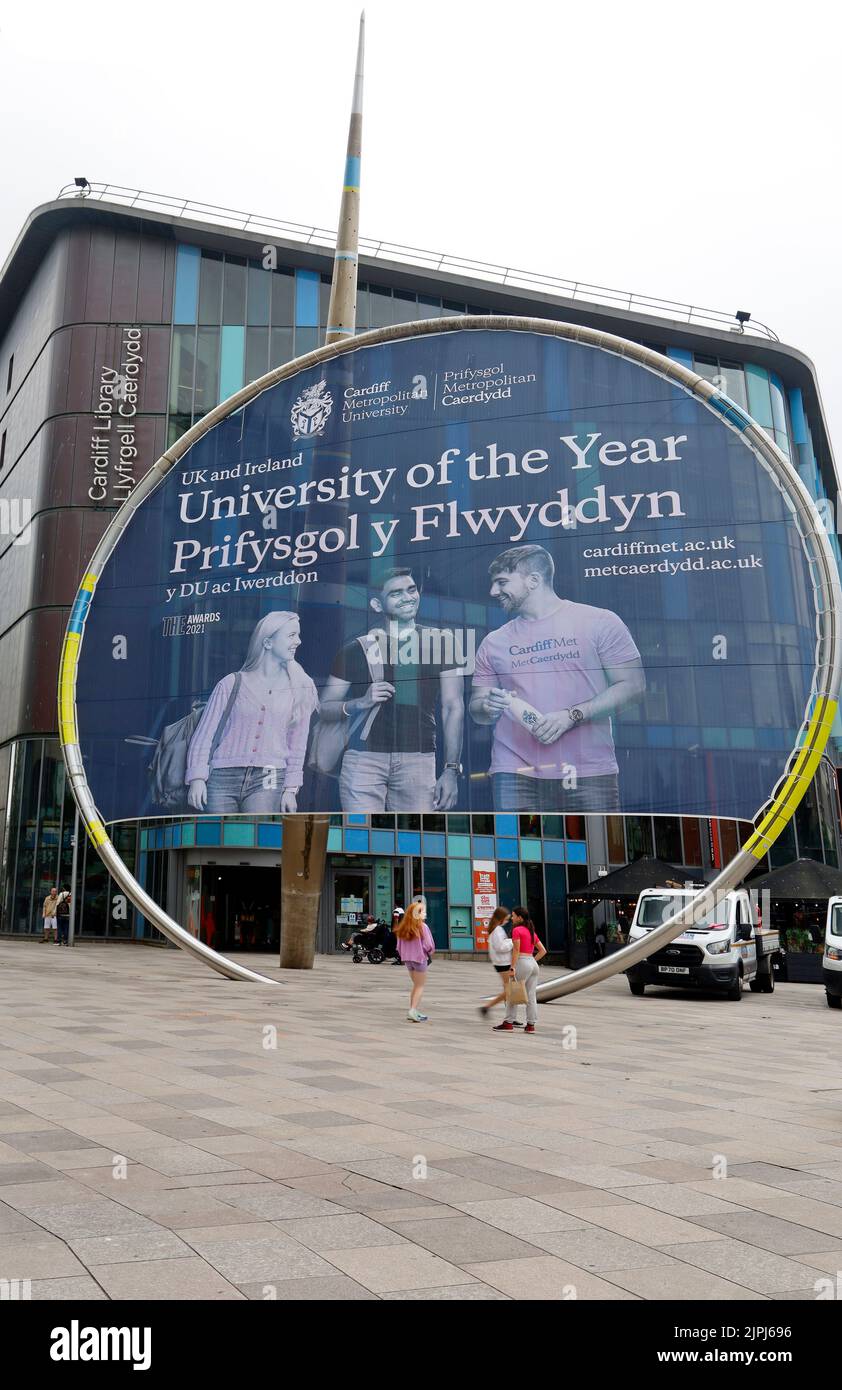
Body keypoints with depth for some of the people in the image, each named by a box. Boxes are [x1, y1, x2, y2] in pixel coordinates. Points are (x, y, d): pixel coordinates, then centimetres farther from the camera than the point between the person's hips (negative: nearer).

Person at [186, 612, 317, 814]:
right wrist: (197, 777, -5)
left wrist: (291, 788, 4)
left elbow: (297, 744, 11)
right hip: (223, 777, 0)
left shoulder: (301, 689, 10)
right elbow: (203, 735, 6)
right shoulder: (232, 684, 6)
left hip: (268, 781, 0)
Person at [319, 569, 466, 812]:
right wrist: (361, 703, -10)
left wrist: (452, 769, -3)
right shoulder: (357, 649, 10)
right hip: (363, 760, 0)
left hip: (418, 761, 0)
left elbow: (453, 707, 6)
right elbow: (324, 708, 11)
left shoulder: (440, 642, 10)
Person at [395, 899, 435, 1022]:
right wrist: (430, 953, 4)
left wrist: (403, 957, 16)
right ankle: (413, 1011, -6)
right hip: (420, 958, -6)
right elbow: (428, 945, -14)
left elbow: (399, 946, 6)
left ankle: (413, 1011, 18)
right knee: (420, 986, 4)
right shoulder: (422, 927, -14)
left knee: (415, 985, 19)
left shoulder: (403, 927, 4)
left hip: (407, 958, 6)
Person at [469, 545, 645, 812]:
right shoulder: (494, 642, 15)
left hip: (589, 772, -2)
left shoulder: (599, 622, 3)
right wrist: (488, 707, -7)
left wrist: (573, 716, -12)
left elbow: (632, 685, -2)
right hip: (516, 775, 3)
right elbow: (476, 708, 18)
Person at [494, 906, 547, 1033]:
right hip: (534, 964, 8)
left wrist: (512, 968, -15)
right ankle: (531, 1025, 6)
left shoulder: (517, 930, -7)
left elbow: (516, 950, -14)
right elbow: (543, 950, 14)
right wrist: (533, 960, 13)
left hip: (522, 963, -8)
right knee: (531, 996, 7)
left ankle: (508, 1023, 1)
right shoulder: (532, 932, 16)